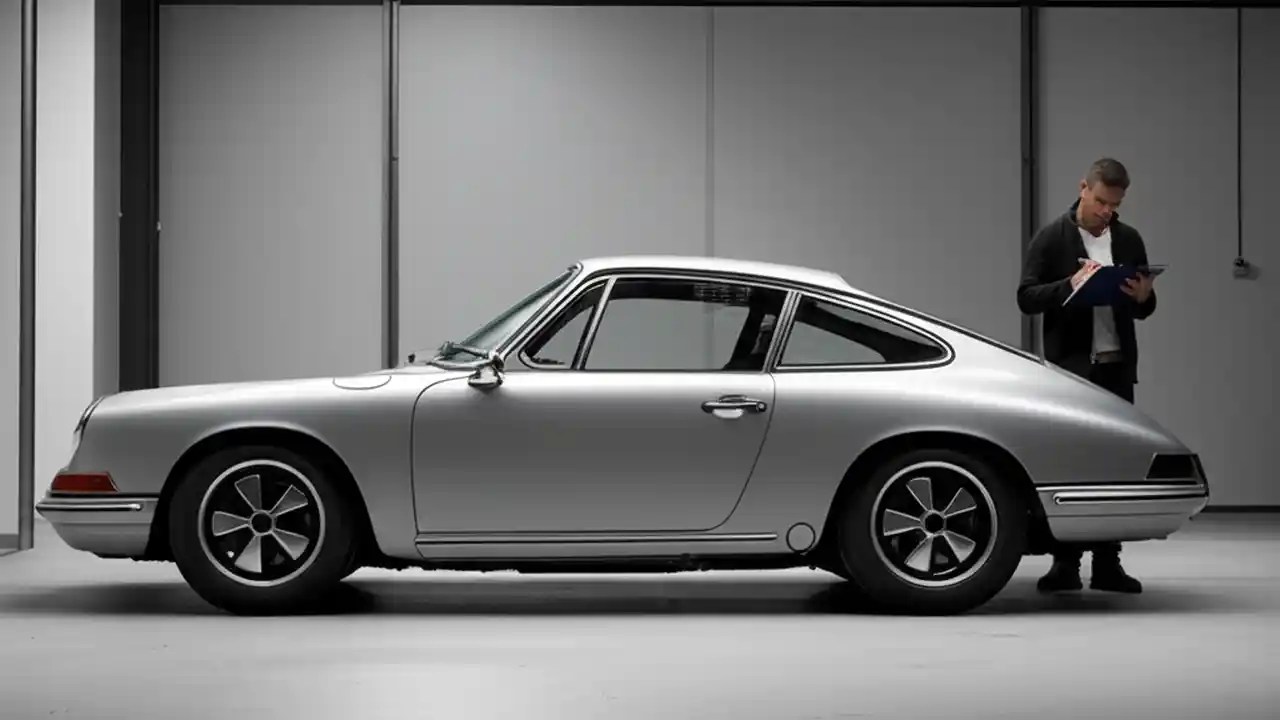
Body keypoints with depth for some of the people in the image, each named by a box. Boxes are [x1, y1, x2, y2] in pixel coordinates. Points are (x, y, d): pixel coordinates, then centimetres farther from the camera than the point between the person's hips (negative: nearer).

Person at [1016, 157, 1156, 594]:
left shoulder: (1129, 241, 11)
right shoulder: (1051, 239, 0)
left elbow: (1144, 311, 16)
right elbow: (1026, 298, -5)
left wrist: (1144, 297, -7)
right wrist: (1069, 285, -21)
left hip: (1117, 366, 4)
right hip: (1070, 366, -4)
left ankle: (1107, 565, 10)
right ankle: (1065, 563, 2)